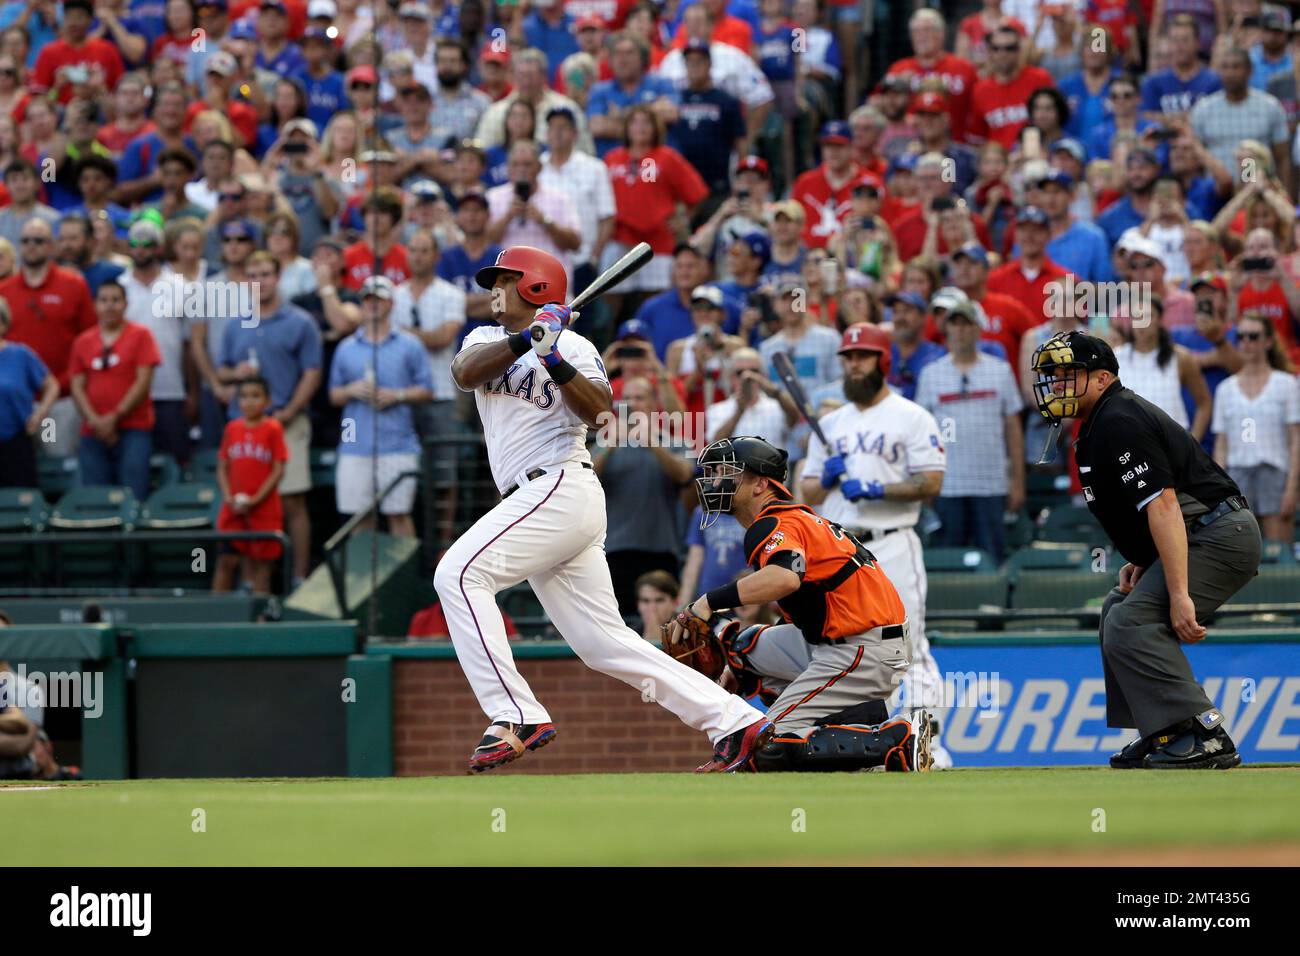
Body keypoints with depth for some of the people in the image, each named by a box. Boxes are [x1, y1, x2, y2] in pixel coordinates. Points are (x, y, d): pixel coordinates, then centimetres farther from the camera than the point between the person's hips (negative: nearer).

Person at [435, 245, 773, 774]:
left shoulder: (574, 346, 1)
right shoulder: (488, 339, 20)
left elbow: (600, 413, -15)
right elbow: (465, 372, -3)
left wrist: (557, 363, -27)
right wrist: (524, 340, -16)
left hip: (561, 487, -8)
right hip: (535, 501, 8)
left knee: (460, 572, -22)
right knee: (606, 644, 3)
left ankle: (516, 716, -27)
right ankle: (734, 723, 3)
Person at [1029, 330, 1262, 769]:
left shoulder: (1119, 424, -15)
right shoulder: (1099, 424, 18)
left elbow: (1163, 505, -25)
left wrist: (1179, 595, -29)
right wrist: (1141, 562, 14)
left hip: (1218, 535, -11)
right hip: (1210, 536, 11)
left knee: (1130, 626, -21)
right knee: (1119, 613, 22)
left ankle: (1202, 736, -26)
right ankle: (1162, 734, 19)